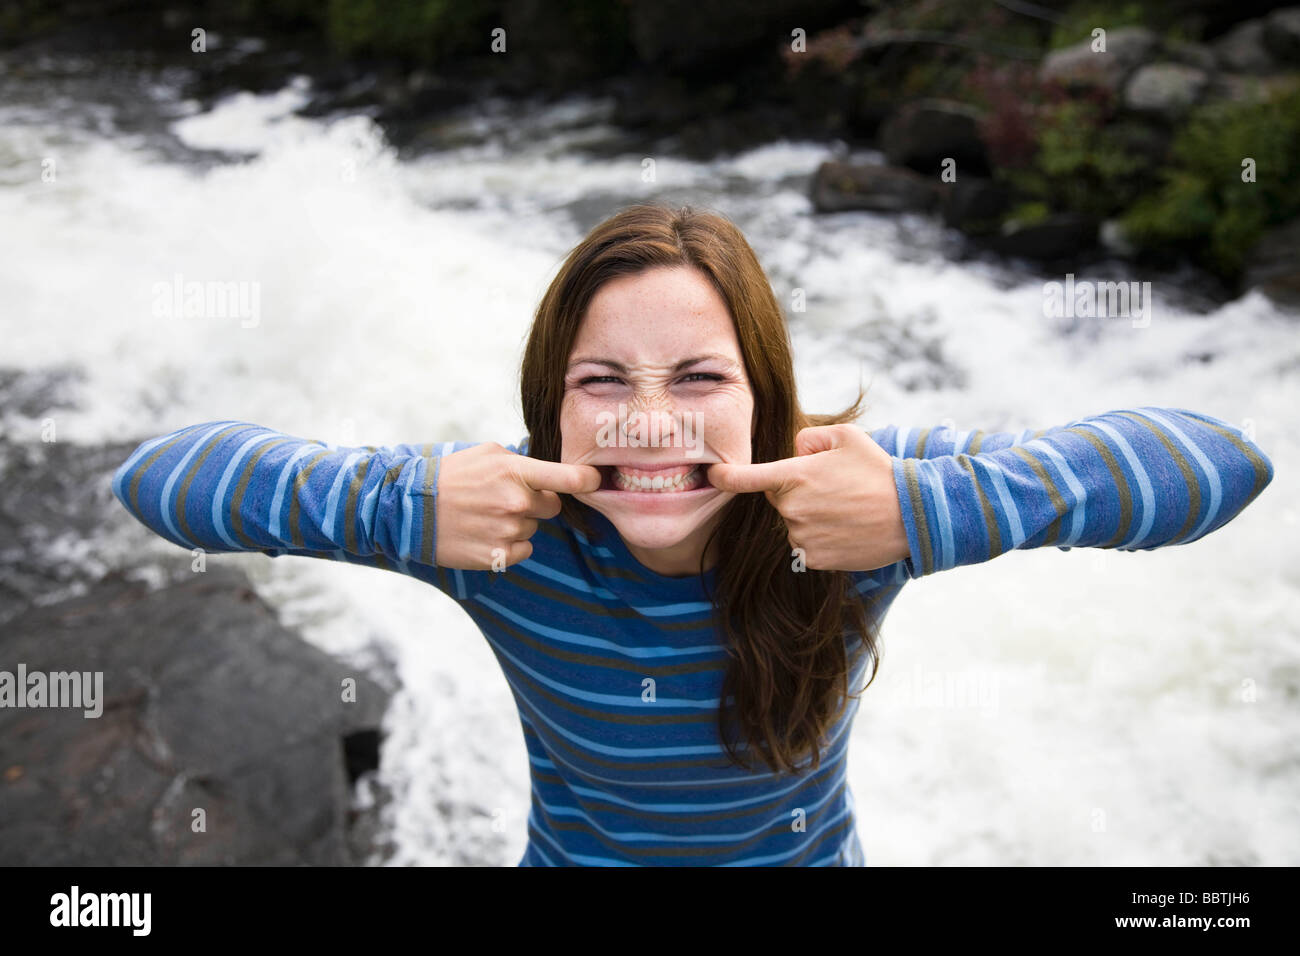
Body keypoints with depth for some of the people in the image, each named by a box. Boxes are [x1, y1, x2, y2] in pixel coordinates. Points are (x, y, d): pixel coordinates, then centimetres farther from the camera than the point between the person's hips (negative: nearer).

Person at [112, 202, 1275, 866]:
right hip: (573, 849, 0)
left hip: (809, 851, 1)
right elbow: (154, 474, -23)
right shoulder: (499, 524, -27)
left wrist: (930, 515, -43)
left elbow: (1225, 457, -28)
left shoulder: (850, 491, -28)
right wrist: (403, 507, -40)